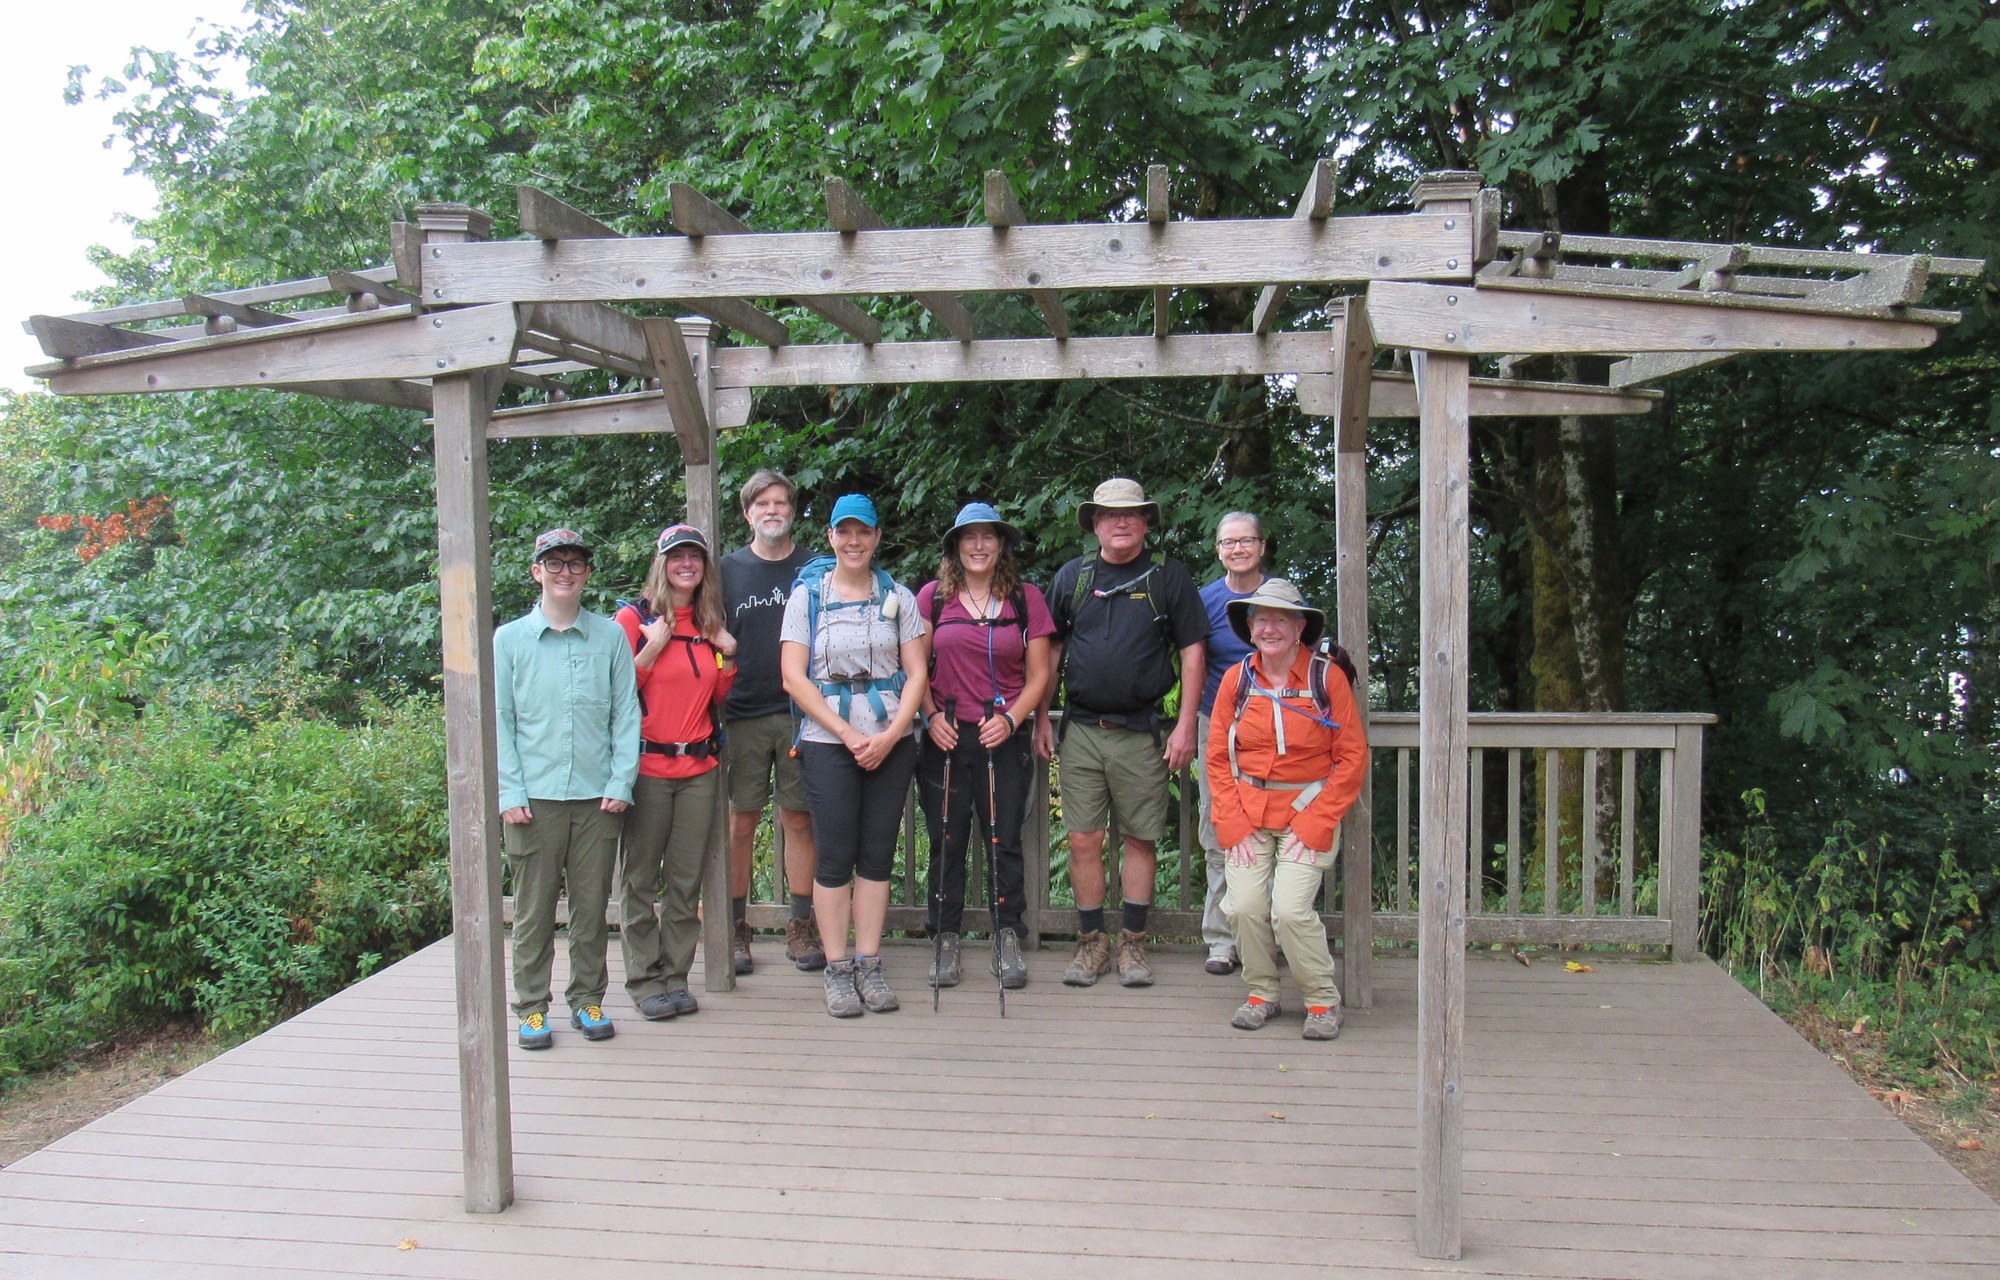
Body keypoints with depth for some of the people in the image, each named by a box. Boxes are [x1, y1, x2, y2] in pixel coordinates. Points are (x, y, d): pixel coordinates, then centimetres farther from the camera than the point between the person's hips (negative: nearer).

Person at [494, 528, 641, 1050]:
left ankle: (588, 999, 21)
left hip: (597, 796, 1)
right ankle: (532, 1007, 16)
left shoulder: (610, 637, 6)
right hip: (534, 797, -1)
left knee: (592, 905, 8)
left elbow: (626, 714, 6)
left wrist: (621, 781, -2)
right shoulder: (509, 640, 4)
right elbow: (499, 722, 3)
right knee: (534, 908, 4)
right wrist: (510, 792, -5)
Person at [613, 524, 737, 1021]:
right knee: (640, 877, 0)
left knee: (686, 879, 7)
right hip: (647, 765, -4)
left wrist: (728, 655, 4)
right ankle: (644, 981, 10)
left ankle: (675, 976, 16)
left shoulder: (710, 625, 13)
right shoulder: (635, 617, -1)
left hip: (699, 765, 4)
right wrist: (653, 648, -13)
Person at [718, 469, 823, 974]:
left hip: (801, 713, 0)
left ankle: (801, 927, 13)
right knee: (740, 823, 2)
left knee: (799, 820, 4)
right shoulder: (728, 569, 8)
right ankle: (735, 930, 12)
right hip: (743, 717, 0)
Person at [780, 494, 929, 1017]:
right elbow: (793, 676, -2)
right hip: (827, 743, -2)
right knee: (834, 856, -2)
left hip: (892, 742, 2)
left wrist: (890, 735, -9)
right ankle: (837, 970, 7)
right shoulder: (807, 595, 5)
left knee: (878, 854, 4)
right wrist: (848, 734, -9)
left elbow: (917, 673, 5)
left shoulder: (898, 598, 10)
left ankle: (869, 966, 13)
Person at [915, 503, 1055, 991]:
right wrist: (931, 716, -6)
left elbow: (1038, 674, 6)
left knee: (1004, 839, 1)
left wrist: (1010, 719, -8)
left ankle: (1008, 940, 13)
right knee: (946, 839, 4)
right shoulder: (933, 597, 6)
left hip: (1004, 737, 0)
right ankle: (946, 941, 14)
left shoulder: (1026, 599, 6)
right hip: (945, 736, 0)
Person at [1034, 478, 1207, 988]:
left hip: (1142, 731, -1)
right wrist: (1040, 717, 8)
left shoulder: (1169, 576, 4)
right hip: (1081, 730, 2)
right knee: (1083, 841, 2)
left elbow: (1191, 652, 2)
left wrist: (1185, 725, -4)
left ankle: (1133, 942, 16)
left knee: (1141, 839, 5)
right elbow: (1050, 651, 14)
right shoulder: (1072, 576, 10)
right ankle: (1091, 941, 14)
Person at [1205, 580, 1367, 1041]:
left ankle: (1323, 1001, 6)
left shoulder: (1327, 678, -4)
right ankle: (1261, 994, 13)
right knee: (1244, 906, -13)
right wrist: (1234, 824, -4)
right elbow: (1217, 757, 7)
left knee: (1290, 909, -17)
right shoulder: (1236, 679, 4)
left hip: (1307, 812, -3)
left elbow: (1352, 757, -3)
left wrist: (1312, 824, -10)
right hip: (1249, 814, 3)